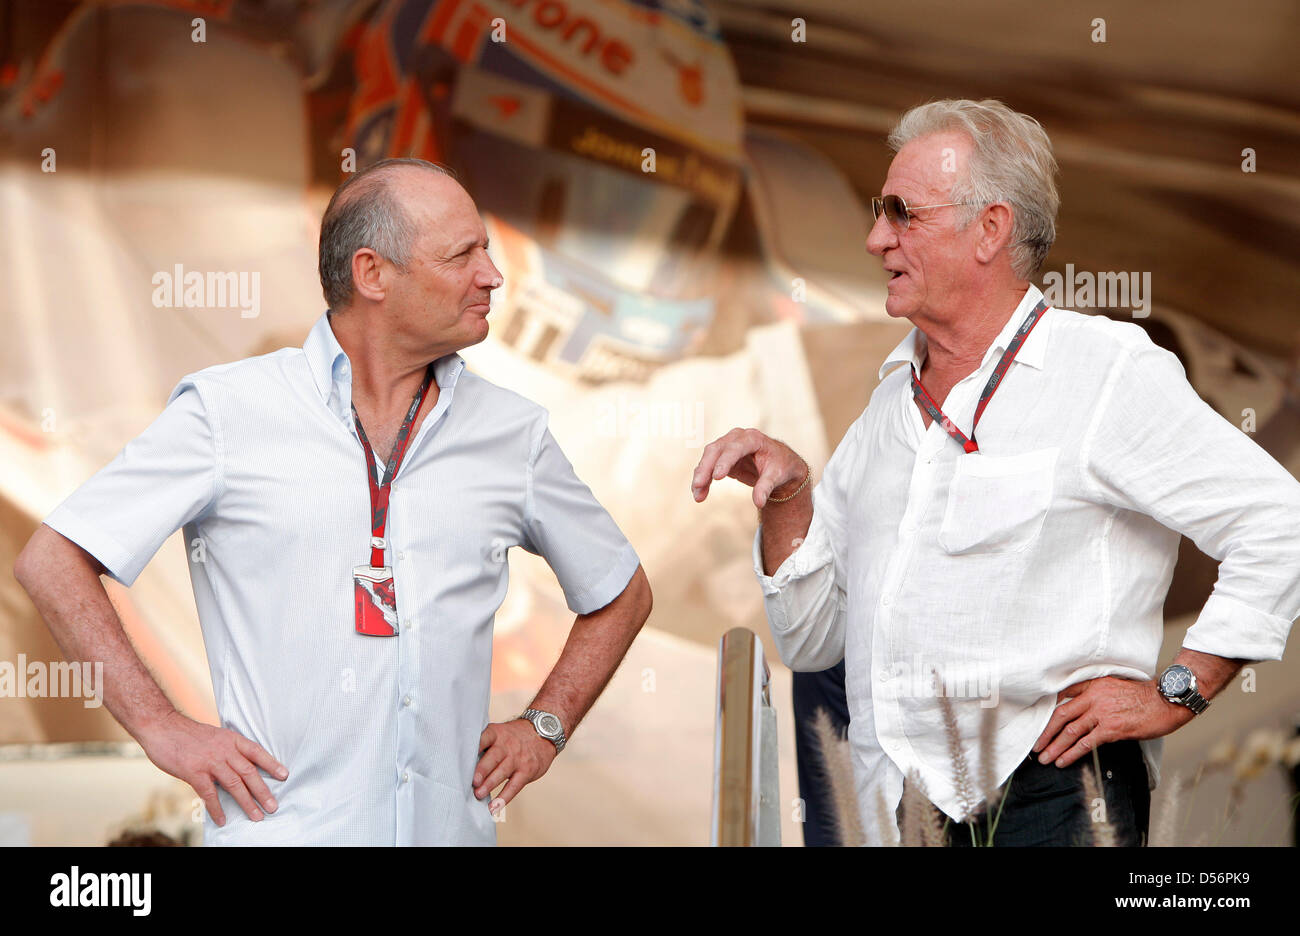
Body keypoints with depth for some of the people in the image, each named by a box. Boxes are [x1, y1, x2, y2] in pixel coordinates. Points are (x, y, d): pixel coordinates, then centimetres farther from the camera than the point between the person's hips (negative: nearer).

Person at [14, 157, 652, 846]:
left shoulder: (513, 433, 9)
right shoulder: (229, 409, -2)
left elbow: (622, 595, 24)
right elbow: (51, 562, -1)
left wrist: (543, 729, 12)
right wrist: (161, 728, -6)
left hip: (452, 825, 3)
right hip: (280, 826, -3)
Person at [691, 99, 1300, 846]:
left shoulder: (1109, 374, -6)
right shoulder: (895, 399, 15)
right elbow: (815, 639, 15)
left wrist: (1173, 694, -10)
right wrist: (789, 498, 0)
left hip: (1050, 802, -6)